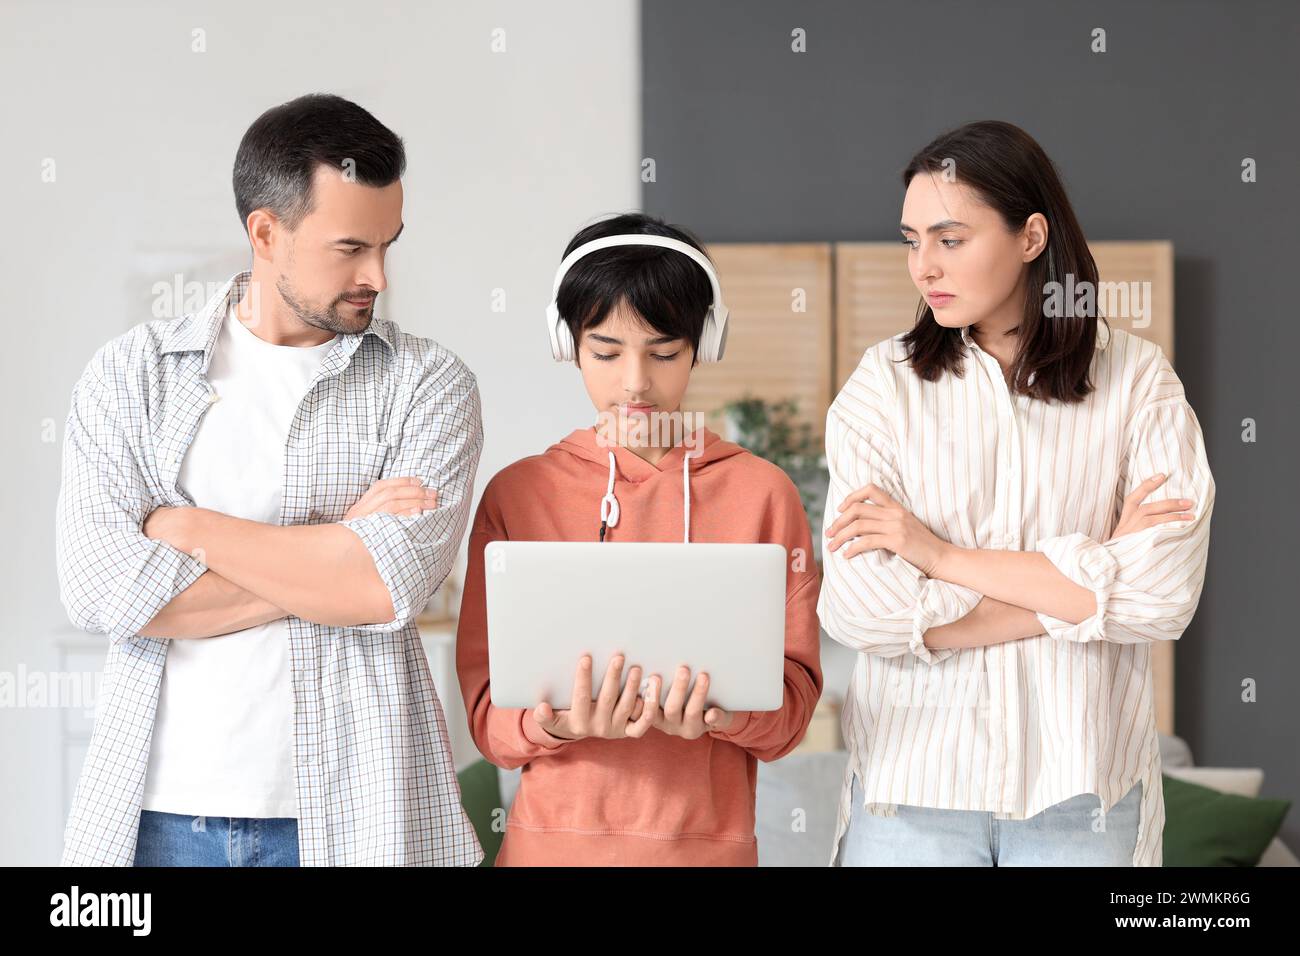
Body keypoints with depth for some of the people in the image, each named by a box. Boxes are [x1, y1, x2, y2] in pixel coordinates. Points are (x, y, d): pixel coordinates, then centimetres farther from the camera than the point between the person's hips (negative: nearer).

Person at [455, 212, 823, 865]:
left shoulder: (763, 494, 1)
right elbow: (489, 712, -2)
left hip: (709, 839, 0)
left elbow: (793, 697, -1)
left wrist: (723, 710, -21)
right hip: (554, 836, 0)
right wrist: (558, 724, -22)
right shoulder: (517, 493, 1)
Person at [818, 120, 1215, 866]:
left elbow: (1165, 596, -14)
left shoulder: (1138, 380, -2)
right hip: (914, 781, 0)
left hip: (1083, 790, 0)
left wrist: (941, 555, -12)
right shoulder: (885, 383, -2)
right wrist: (1089, 576, -11)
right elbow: (858, 609, -13)